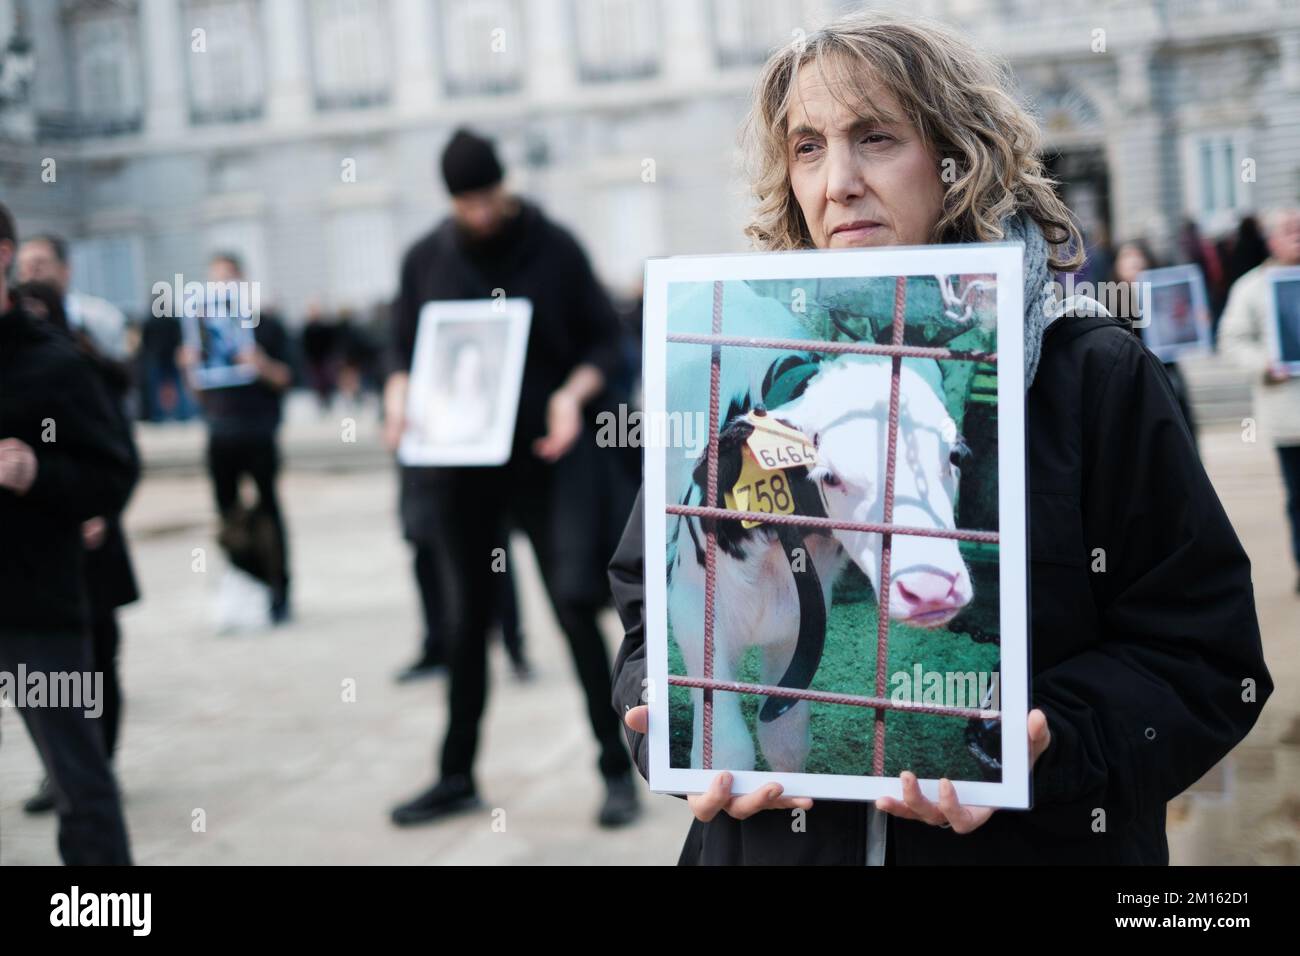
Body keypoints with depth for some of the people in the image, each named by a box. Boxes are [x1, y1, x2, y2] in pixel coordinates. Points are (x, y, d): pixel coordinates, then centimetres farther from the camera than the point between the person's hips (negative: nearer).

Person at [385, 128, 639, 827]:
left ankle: (617, 770, 5)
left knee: (575, 606, -7)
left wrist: (574, 393, -17)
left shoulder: (554, 249, -3)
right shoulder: (426, 259, 4)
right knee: (467, 618, 11)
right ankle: (457, 776, 23)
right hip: (460, 460, 3)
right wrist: (399, 395, -9)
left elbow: (604, 338, 1)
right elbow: (404, 348, 12)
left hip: (545, 454, -3)